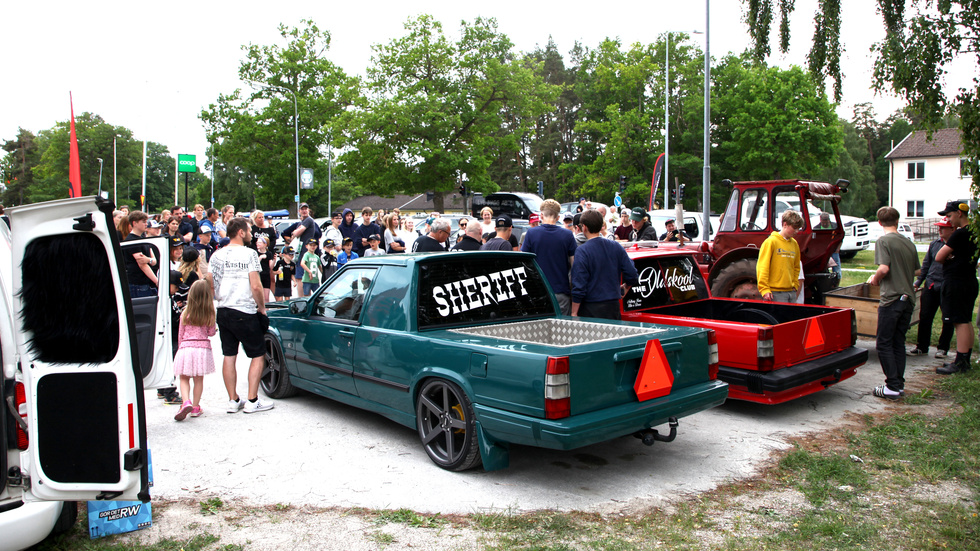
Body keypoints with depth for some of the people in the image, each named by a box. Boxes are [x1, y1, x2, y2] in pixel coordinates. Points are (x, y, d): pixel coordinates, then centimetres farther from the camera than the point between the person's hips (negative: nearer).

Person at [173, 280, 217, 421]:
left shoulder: (185, 314, -1)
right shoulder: (209, 314, -3)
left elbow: (180, 334, 6)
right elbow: (211, 332, 4)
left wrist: (180, 347, 20)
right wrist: (215, 325, 24)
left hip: (186, 347, 0)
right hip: (203, 348, 0)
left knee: (184, 378, 9)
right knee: (199, 379, 10)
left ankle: (186, 402, -12)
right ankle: (195, 407, 13)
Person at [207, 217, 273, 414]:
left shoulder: (217, 255, 8)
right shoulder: (249, 254, -9)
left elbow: (209, 284, 9)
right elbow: (256, 286, -14)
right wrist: (262, 307, -2)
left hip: (223, 312, 6)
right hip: (245, 313, -6)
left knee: (229, 356, 11)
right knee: (258, 355, 5)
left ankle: (233, 400, 16)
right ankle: (252, 401, 3)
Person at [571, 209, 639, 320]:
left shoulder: (582, 251, -11)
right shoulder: (616, 247, 5)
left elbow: (579, 286, -14)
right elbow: (632, 276, 5)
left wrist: (574, 313, -9)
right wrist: (624, 288, 26)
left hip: (590, 308, -5)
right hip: (613, 306, 5)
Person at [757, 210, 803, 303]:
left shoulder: (794, 244, 14)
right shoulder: (771, 242, -6)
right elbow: (762, 267, -10)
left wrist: (795, 285, 16)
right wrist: (764, 289, -14)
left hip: (791, 292, 7)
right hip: (775, 293, -7)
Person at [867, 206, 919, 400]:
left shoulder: (883, 241, -10)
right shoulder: (909, 243, 11)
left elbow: (884, 268, -20)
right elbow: (915, 270, 13)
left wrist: (875, 279, -1)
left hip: (891, 298, -7)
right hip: (908, 298, 7)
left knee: (884, 343, -1)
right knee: (899, 343, 13)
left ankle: (892, 387, -3)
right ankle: (899, 385, 15)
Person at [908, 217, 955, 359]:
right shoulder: (934, 244, 9)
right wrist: (918, 282, 13)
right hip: (930, 285, 5)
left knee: (947, 320, 7)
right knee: (924, 317, 6)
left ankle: (943, 348, 19)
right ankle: (921, 347, 15)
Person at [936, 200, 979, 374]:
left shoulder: (960, 234, -18)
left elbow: (939, 257, -16)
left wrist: (947, 260, 4)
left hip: (956, 283, -10)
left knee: (960, 322, -8)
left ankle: (960, 363, -6)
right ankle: (965, 360, 22)